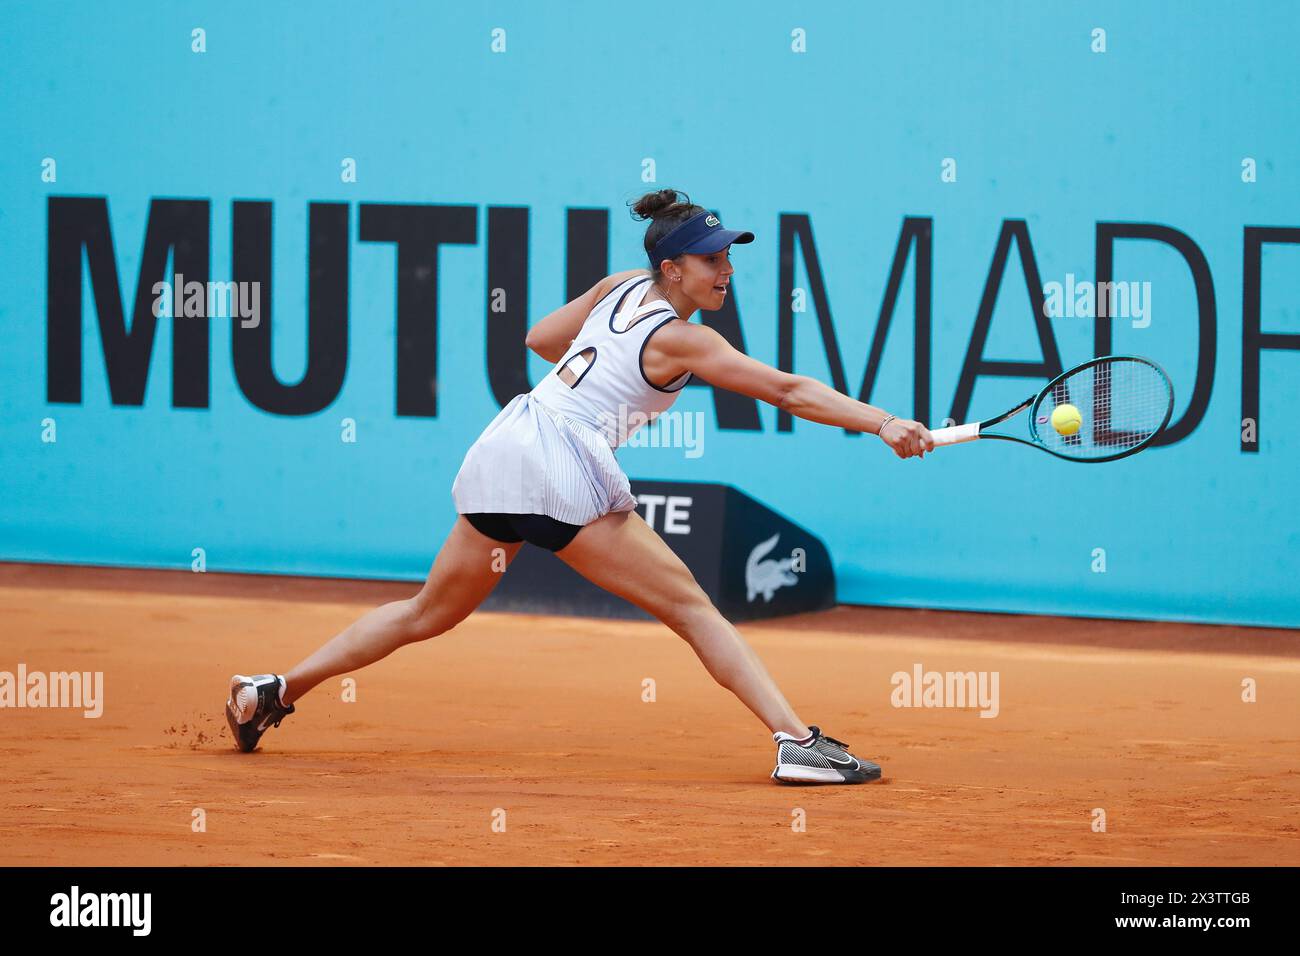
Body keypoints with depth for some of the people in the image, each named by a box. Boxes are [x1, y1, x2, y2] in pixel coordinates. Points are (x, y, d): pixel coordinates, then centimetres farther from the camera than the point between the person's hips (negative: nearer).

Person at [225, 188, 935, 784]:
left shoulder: (621, 288, 16)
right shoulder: (682, 340, -5)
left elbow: (541, 337, 29)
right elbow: (787, 391, -10)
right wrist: (883, 424, -13)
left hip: (498, 450, 8)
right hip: (563, 466, -8)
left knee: (427, 615, 21)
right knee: (691, 607, -8)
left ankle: (272, 693, 24)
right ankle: (797, 739, -18)